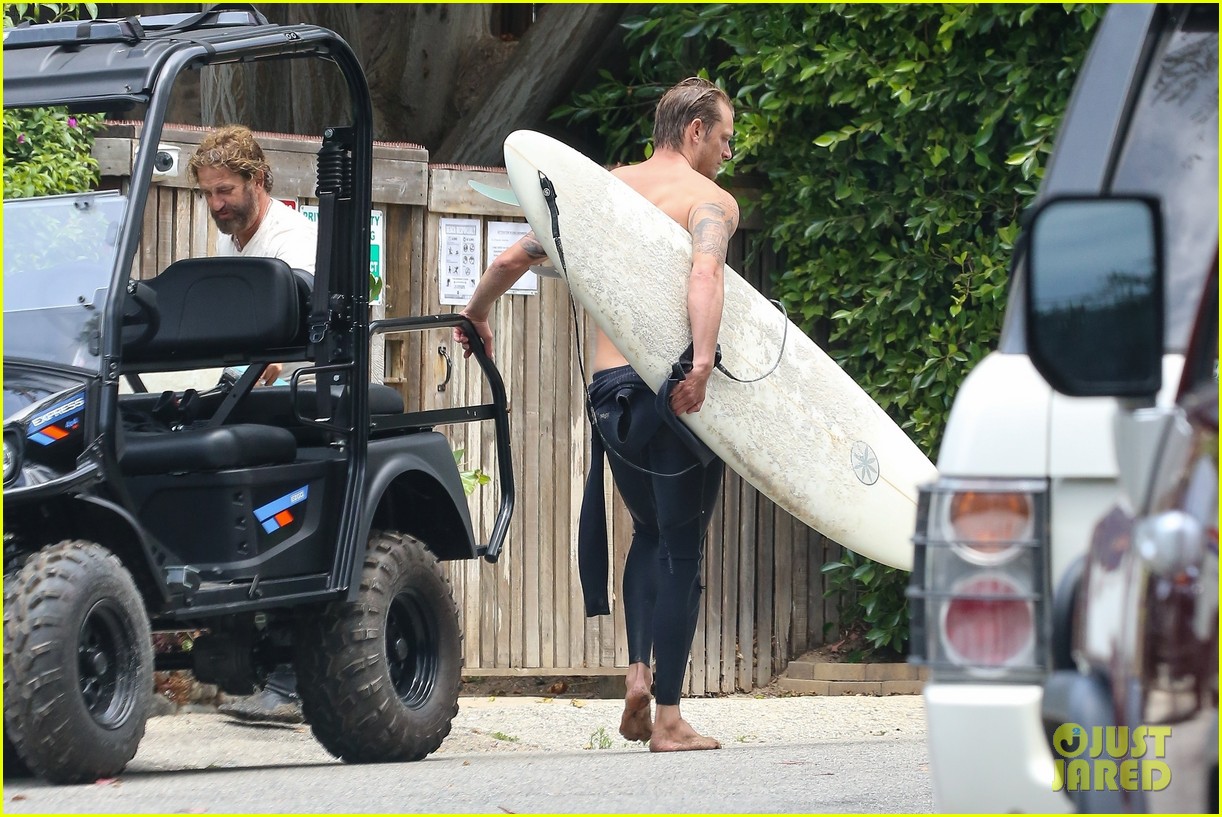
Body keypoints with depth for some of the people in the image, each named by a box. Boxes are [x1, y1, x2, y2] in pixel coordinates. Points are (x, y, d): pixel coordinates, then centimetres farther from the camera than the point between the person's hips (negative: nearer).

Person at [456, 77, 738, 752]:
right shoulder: (710, 200, -3)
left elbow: (511, 259, 18)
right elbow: (704, 273, -25)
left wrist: (475, 316, 36)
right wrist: (703, 361, -36)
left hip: (608, 387, 5)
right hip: (672, 388, -5)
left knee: (649, 532, 23)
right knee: (680, 548, 2)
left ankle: (638, 673, 5)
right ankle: (668, 720, 0)